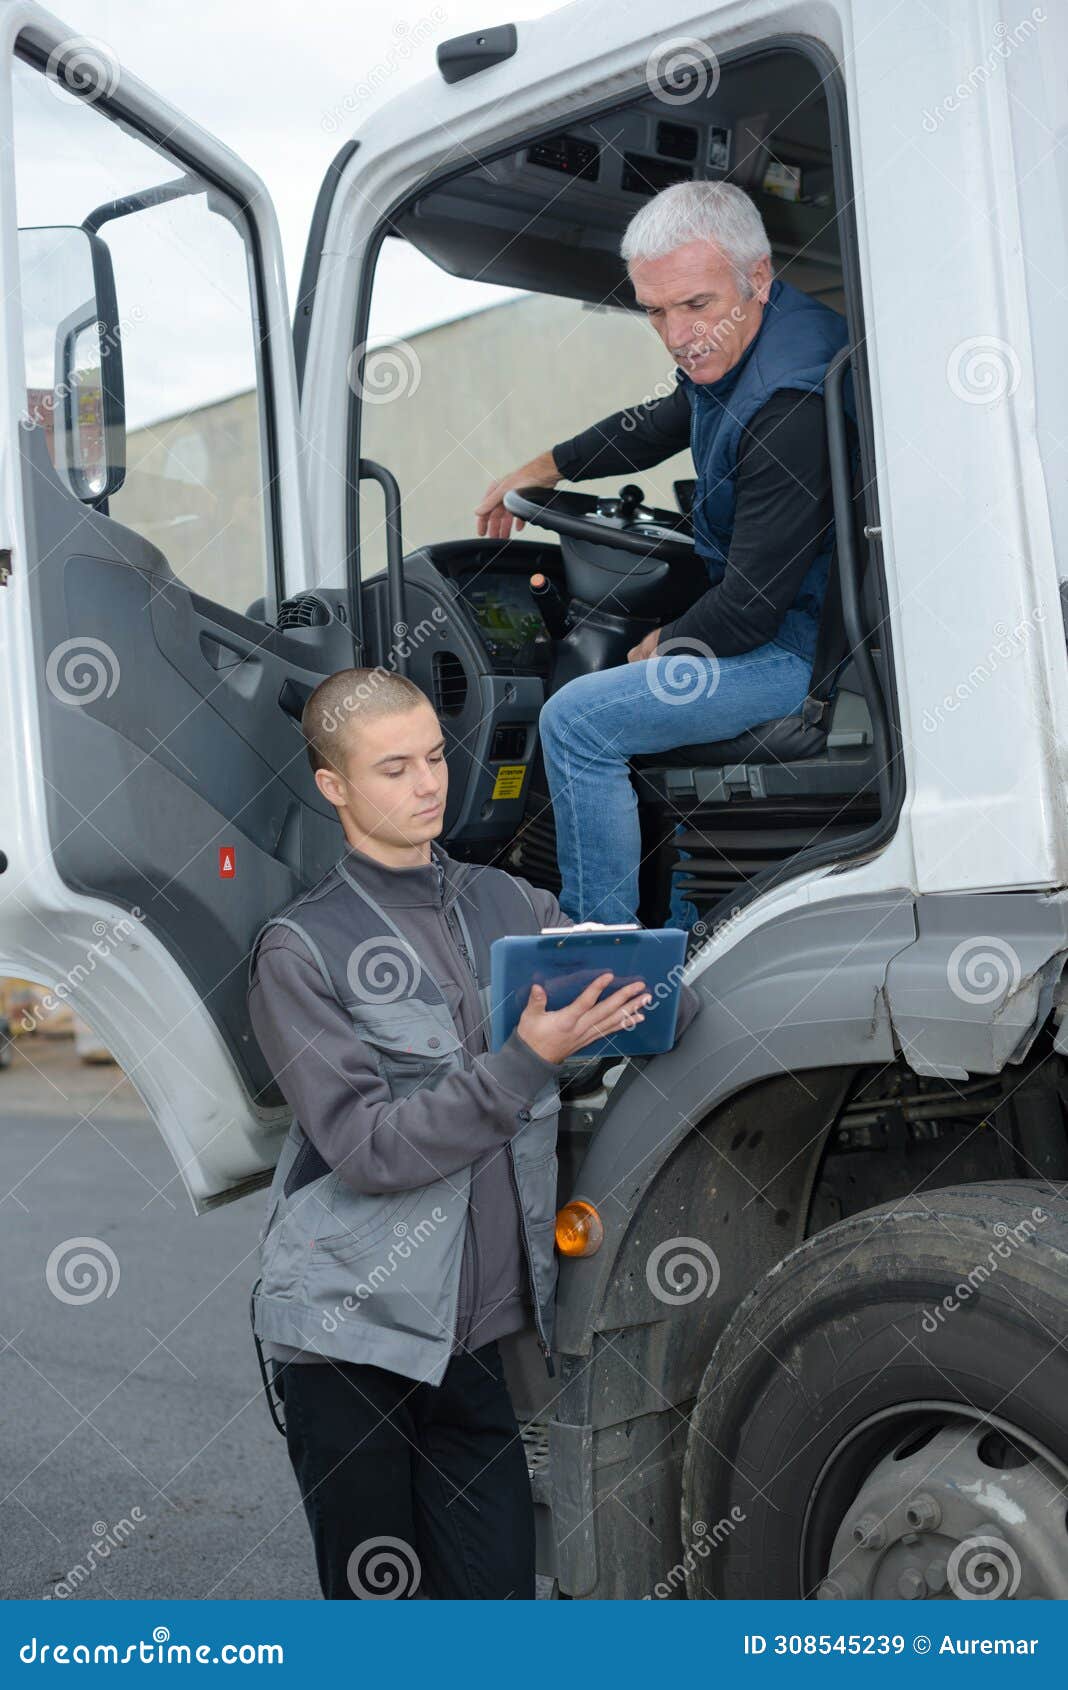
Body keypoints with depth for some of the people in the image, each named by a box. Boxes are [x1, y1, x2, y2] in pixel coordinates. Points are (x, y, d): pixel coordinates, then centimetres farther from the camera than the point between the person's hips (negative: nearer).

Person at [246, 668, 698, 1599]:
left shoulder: (510, 905, 9)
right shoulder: (300, 949, -5)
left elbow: (676, 1007, 10)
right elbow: (368, 1148, -15)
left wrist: (636, 1003, -13)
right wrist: (526, 1061, -23)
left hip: (477, 1336, 4)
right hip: (352, 1338, -4)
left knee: (500, 1585, 6)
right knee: (381, 1594, 7)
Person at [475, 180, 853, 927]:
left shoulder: (790, 406, -30)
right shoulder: (730, 346, 2)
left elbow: (752, 607, -26)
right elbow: (664, 421, 26)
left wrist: (667, 646, -7)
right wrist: (542, 468, 27)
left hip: (803, 647, -11)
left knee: (577, 721, -13)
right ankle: (674, 928, 28)